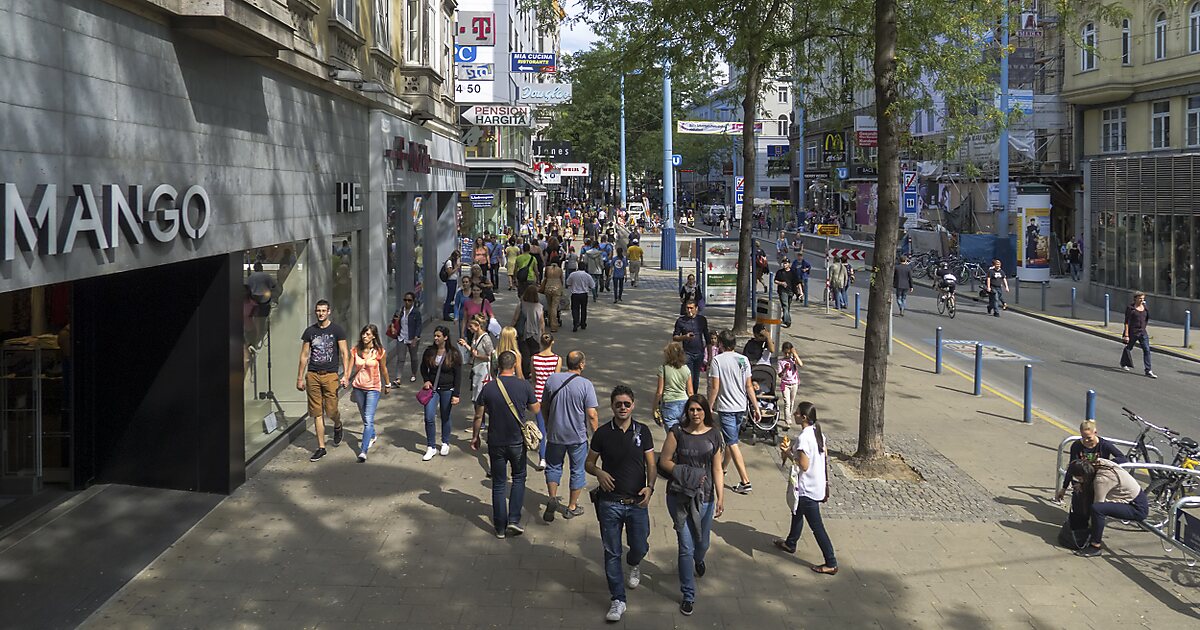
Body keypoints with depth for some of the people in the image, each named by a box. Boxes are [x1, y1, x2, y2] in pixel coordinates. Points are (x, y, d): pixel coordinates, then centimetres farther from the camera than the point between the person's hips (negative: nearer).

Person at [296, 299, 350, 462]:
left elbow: (344, 353, 0)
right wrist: (300, 378, 9)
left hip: (330, 375, -3)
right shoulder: (310, 331, 9)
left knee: (331, 411, -3)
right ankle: (321, 447, 10)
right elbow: (304, 355, 12)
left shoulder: (337, 330, 1)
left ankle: (338, 426, 33)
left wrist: (345, 375, -9)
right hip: (312, 375, 3)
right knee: (317, 413, 3)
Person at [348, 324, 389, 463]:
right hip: (358, 387, 4)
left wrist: (387, 385, 14)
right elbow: (351, 366, -4)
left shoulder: (379, 352, -9)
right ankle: (372, 436, 47)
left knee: (368, 420, -13)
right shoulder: (356, 350, -1)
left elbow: (383, 369, 3)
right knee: (365, 417, 20)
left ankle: (363, 451, -18)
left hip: (373, 388, -4)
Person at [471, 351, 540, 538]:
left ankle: (500, 527, 16)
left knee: (499, 484, 10)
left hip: (496, 443, 0)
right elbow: (535, 409, 2)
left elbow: (478, 416, -3)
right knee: (519, 478, 19)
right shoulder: (525, 386, -10)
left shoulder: (488, 388, -9)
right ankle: (514, 519, 8)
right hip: (518, 441, 0)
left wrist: (475, 437, 12)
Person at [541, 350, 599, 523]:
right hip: (578, 436, -2)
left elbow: (544, 406, 6)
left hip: (555, 433, 2)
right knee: (577, 470, 14)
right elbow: (592, 415, -16)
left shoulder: (551, 379, -4)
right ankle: (572, 507, 22)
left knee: (553, 466, 19)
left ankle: (552, 498, 0)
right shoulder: (586, 384, -16)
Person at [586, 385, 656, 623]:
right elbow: (589, 463, 7)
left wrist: (649, 487, -15)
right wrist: (599, 473, -15)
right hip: (610, 503, -1)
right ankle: (618, 600, 13)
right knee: (612, 553, 3)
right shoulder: (603, 433, -2)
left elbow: (651, 465, 3)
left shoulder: (642, 431, 0)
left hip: (637, 503, 1)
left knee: (640, 547, 8)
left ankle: (633, 565, 45)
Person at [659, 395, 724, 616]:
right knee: (686, 547, -3)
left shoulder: (714, 435, -1)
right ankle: (688, 595, 10)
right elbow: (664, 461, -4)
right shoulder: (677, 433, -6)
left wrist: (721, 497, -5)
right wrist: (686, 474, -15)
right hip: (679, 497, -2)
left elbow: (717, 468, 0)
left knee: (702, 543, 19)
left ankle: (699, 561, 57)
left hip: (705, 497, 2)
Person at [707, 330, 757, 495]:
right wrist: (756, 407, 9)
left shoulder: (717, 360, -12)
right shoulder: (744, 359, 3)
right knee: (729, 439, 23)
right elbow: (749, 386, 4)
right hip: (741, 407, 6)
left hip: (726, 407, -6)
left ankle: (745, 482, -11)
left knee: (732, 443, -6)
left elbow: (715, 387, -14)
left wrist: (709, 407, -5)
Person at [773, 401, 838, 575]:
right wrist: (826, 482, 20)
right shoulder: (817, 432, 2)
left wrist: (788, 454, -13)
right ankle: (790, 544, 50)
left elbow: (804, 465, -25)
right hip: (818, 485, 10)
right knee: (797, 512, 29)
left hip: (807, 489, -9)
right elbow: (825, 458, 10)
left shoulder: (803, 438, -26)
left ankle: (831, 564, 4)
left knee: (816, 526, -1)